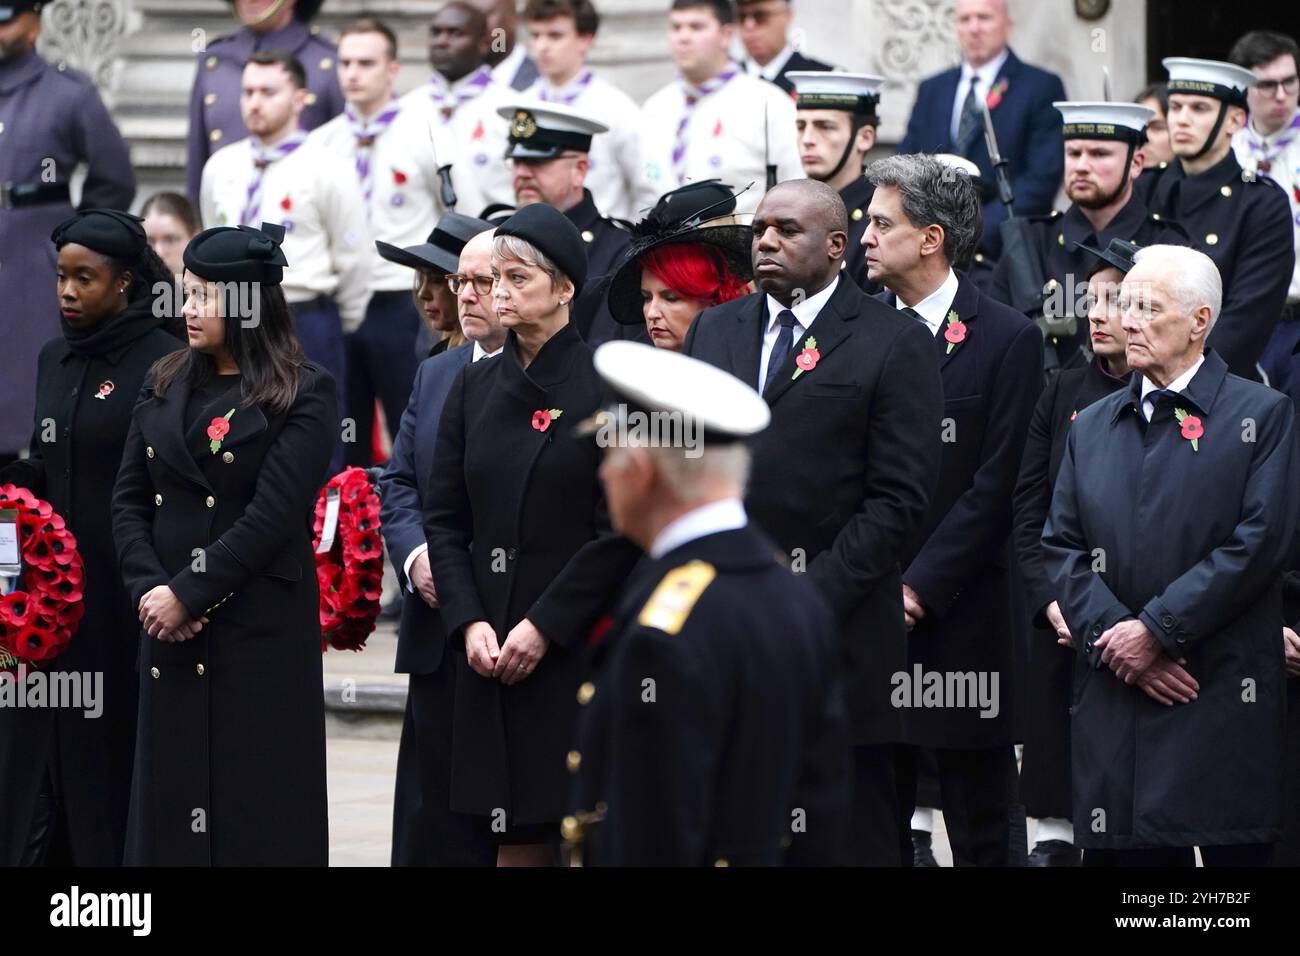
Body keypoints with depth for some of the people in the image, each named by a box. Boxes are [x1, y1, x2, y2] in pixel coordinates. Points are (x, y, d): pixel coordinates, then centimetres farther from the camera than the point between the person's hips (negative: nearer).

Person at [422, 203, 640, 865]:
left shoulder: (604, 384, -5)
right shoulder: (476, 388, 11)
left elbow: (620, 532, -9)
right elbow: (444, 519, 10)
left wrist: (545, 626, -13)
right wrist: (469, 622, -4)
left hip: (577, 646, -5)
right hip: (491, 650, 5)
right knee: (516, 836, 4)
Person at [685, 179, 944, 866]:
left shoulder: (894, 344, -1)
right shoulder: (713, 331, 16)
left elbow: (900, 497, -6)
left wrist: (815, 596, -13)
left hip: (838, 627, -4)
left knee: (855, 835, 0)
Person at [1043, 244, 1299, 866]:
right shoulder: (1092, 428, 17)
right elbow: (1061, 547, 11)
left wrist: (1157, 629, -12)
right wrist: (1113, 634, -7)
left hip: (1224, 700, -4)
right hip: (1114, 694, 4)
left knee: (1236, 850, -7)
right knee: (1120, 851, 0)